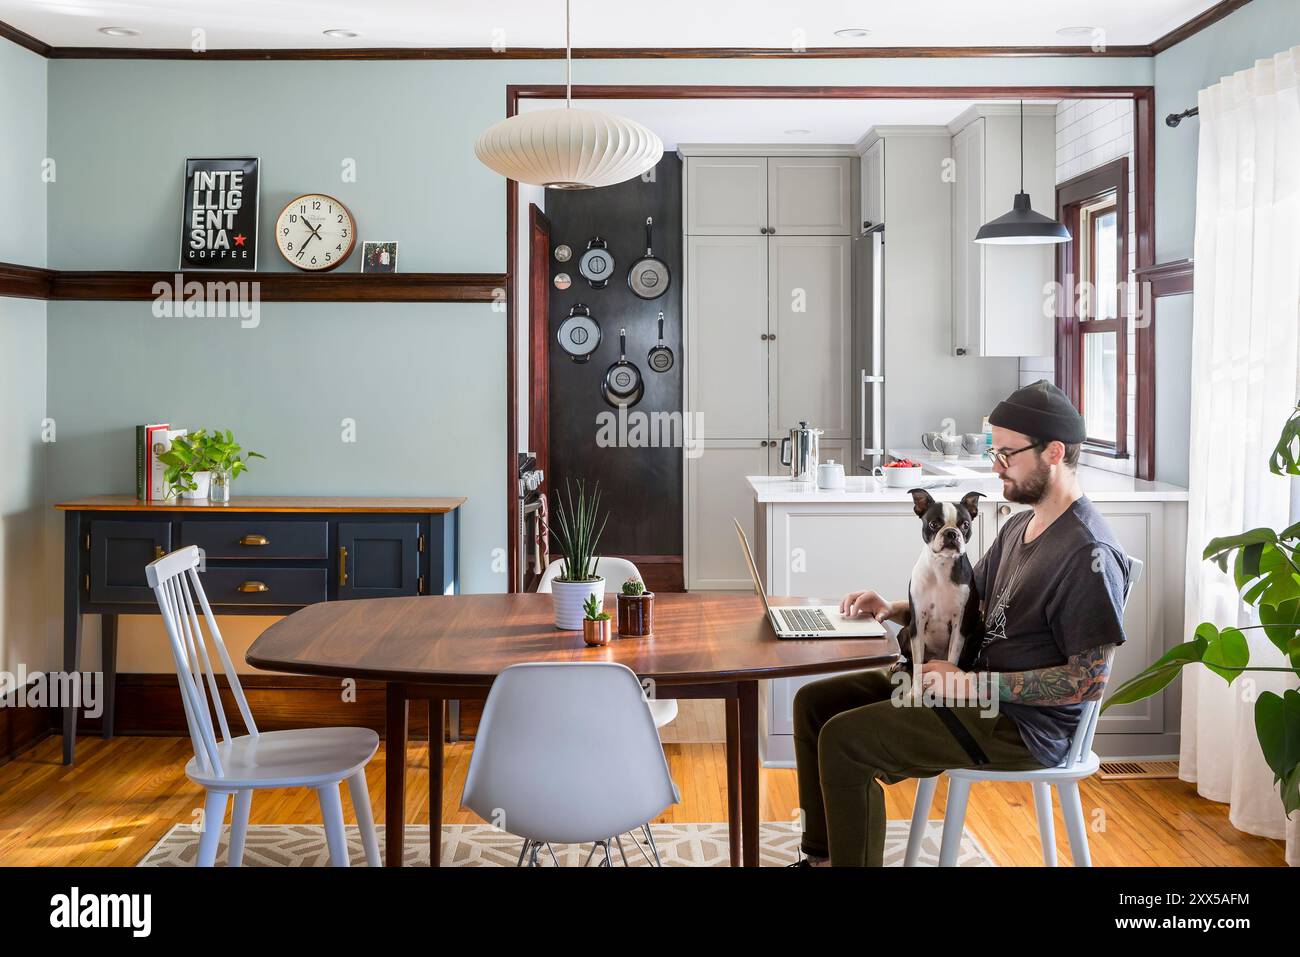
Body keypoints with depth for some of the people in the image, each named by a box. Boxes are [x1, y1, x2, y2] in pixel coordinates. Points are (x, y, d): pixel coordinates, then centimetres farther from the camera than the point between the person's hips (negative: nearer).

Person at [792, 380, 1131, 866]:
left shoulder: (1089, 554, -20)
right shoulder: (1020, 525, 11)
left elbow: (1089, 680, -22)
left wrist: (972, 682, -21)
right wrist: (894, 608, 4)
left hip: (1025, 725, -10)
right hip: (979, 689, 10)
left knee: (844, 740, -21)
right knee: (815, 701, 7)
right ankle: (824, 854, 15)